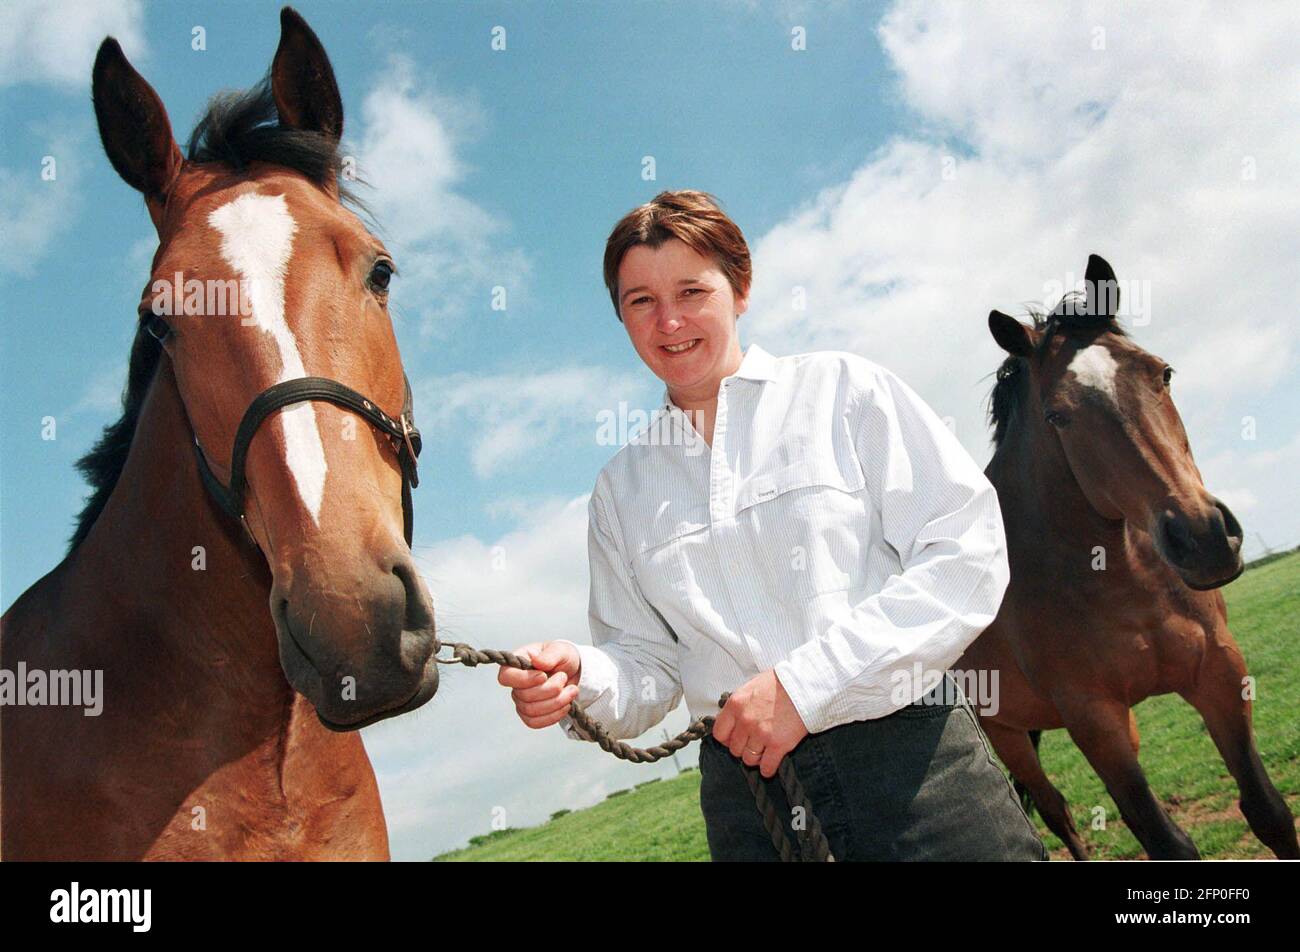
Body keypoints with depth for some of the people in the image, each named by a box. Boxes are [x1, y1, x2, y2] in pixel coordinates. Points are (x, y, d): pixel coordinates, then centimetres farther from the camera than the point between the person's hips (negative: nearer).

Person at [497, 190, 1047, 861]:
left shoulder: (845, 391, 0)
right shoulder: (620, 488, 12)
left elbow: (970, 554, -9)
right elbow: (646, 661, 10)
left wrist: (805, 683, -16)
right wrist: (581, 683, -14)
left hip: (914, 762, -2)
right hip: (744, 793, 3)